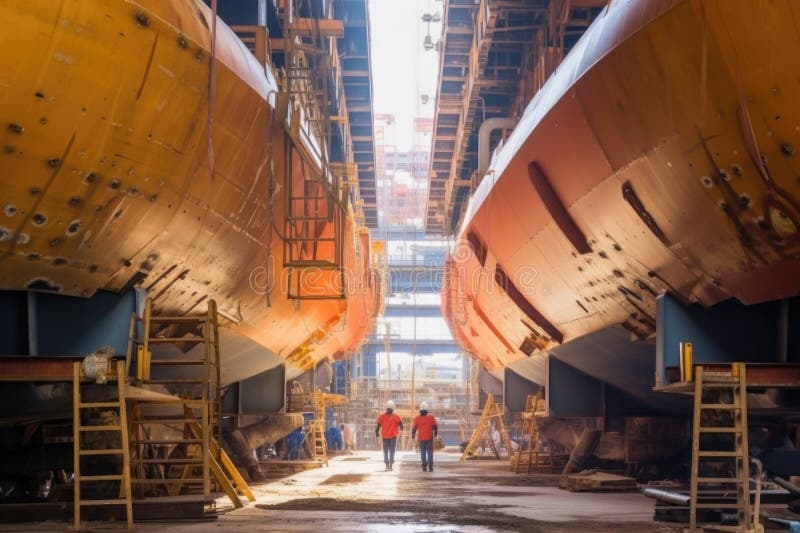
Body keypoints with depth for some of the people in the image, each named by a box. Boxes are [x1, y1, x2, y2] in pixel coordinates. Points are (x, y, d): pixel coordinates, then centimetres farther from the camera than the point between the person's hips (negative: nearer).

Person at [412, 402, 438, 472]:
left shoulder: (417, 418, -3)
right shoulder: (431, 417, -4)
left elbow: (414, 427, 0)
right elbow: (435, 426, 0)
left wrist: (413, 434, 15)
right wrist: (435, 433, 15)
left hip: (421, 438, 1)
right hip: (429, 437, -1)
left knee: (423, 453, 8)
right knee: (430, 452, 5)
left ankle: (424, 467, 5)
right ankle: (430, 467, -1)